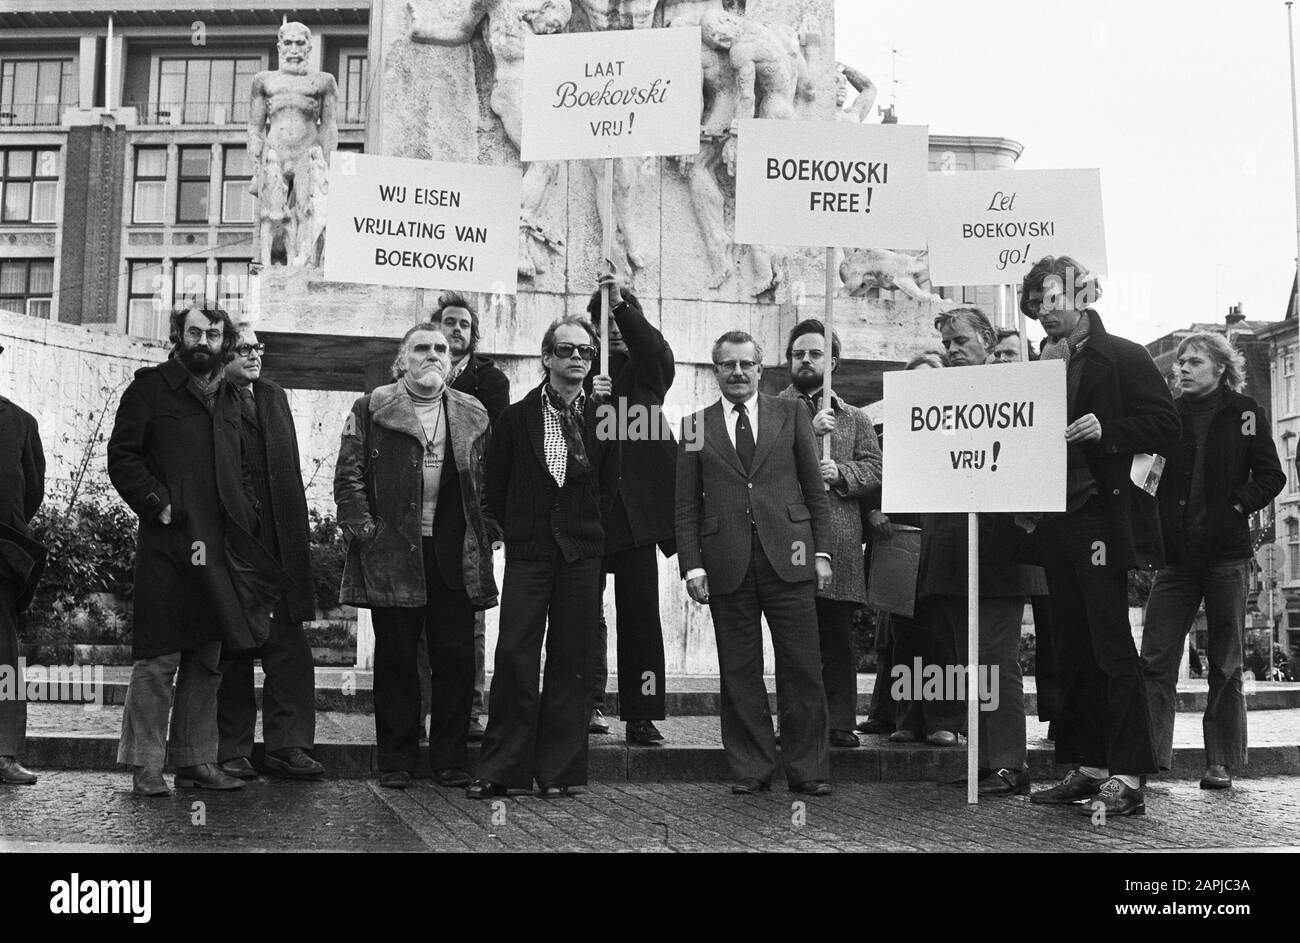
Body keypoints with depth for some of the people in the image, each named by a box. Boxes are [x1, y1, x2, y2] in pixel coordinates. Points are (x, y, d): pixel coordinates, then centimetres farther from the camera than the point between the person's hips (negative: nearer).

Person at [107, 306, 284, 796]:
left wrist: (247, 513, 11)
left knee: (207, 661, 10)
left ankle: (197, 760, 18)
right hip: (167, 543, -6)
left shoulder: (228, 398, 20)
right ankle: (146, 766, 3)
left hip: (221, 547, 6)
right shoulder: (151, 387, 2)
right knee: (158, 659, -5)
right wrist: (157, 504, -14)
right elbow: (121, 456, -4)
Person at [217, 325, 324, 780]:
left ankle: (286, 745, 11)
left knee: (289, 648, 4)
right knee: (233, 653, 4)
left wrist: (296, 534, 11)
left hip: (279, 543, 6)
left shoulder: (274, 396, 16)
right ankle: (232, 751, 14)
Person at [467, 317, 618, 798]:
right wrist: (517, 529, 9)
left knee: (571, 660, 3)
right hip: (527, 553, -1)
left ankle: (559, 769, 12)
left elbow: (608, 484, 8)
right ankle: (501, 769, 3)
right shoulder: (516, 416, 4)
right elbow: (496, 487, 10)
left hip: (581, 554, 1)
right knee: (514, 657, -6)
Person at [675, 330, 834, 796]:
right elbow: (686, 505, 8)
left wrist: (822, 551, 2)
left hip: (787, 558, 0)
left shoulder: (791, 413, 10)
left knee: (802, 668, 0)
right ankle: (751, 769, 15)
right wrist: (691, 565, -1)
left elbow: (815, 490, 9)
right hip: (727, 564, 1)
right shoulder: (696, 426, 10)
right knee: (739, 671, 5)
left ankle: (808, 769, 11)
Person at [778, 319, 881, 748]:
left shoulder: (853, 418, 19)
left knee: (838, 640, 2)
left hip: (839, 541, 2)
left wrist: (840, 472, -10)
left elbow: (875, 469, 8)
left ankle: (840, 723, 8)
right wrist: (809, 431, -15)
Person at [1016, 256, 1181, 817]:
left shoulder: (1122, 358, -2)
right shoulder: (1042, 365, 17)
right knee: (1073, 651, 10)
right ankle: (1087, 769, 18)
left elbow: (1165, 425, -6)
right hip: (1054, 523, 7)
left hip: (1101, 519, -7)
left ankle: (1128, 780, -4)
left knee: (1112, 648, -7)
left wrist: (1107, 430, -19)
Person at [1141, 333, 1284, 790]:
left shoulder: (1243, 412, 3)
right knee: (1156, 657, -4)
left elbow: (1271, 476, 3)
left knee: (1226, 661, 5)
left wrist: (1236, 505, -9)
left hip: (1227, 552, -2)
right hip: (1177, 553, 2)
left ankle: (1221, 761, 12)